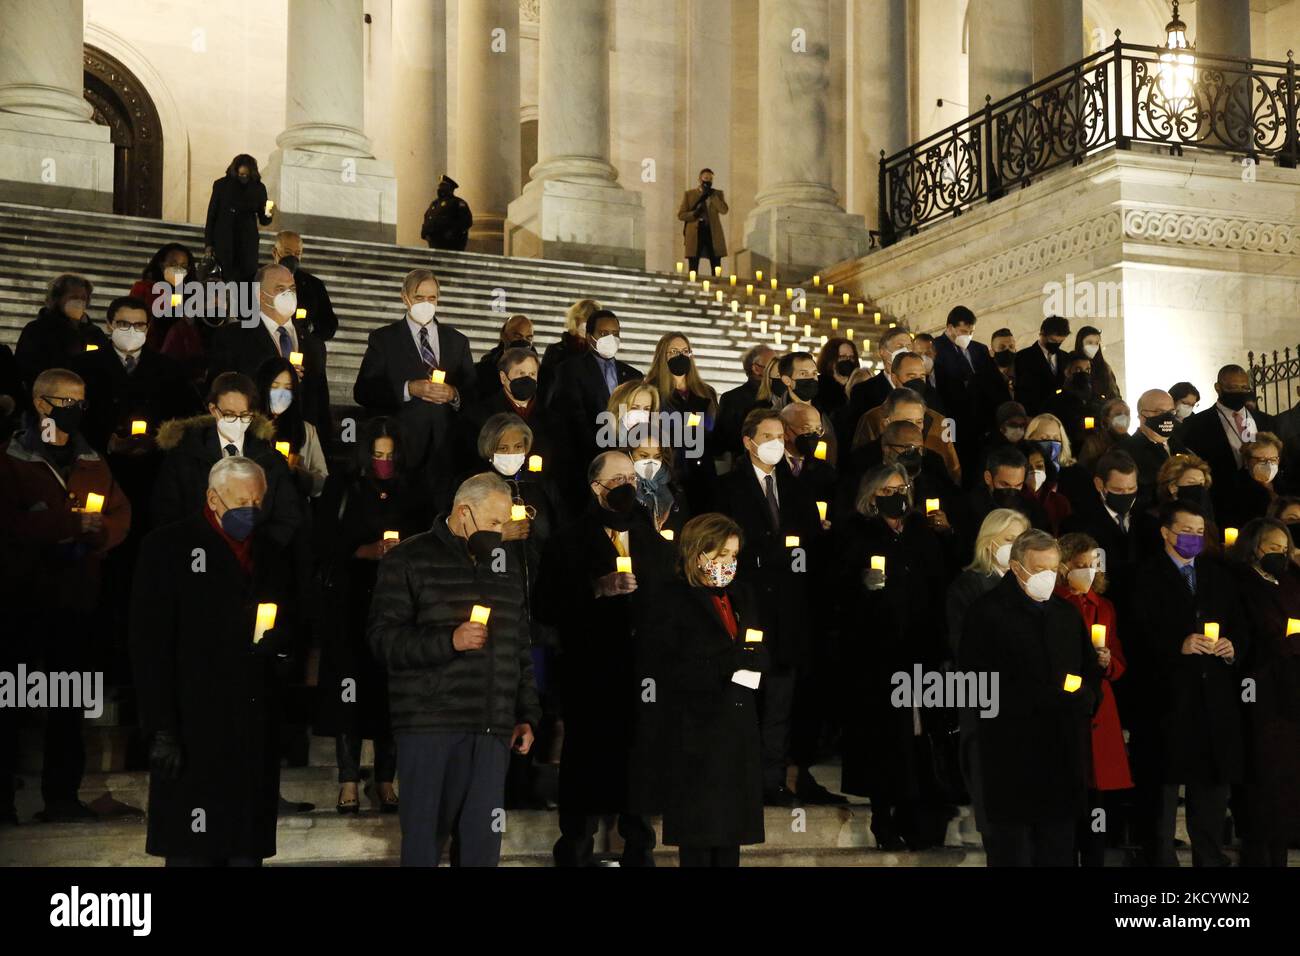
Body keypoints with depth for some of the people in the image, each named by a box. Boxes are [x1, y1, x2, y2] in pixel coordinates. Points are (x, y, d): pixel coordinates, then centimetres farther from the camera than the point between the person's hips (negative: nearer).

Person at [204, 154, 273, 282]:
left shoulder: (258, 188, 2)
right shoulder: (221, 185, -1)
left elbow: (263, 221, 5)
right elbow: (211, 215, 3)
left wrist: (268, 215, -19)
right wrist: (208, 243, 0)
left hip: (248, 243, 1)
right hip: (223, 241, -1)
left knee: (247, 278, -4)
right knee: (225, 277, -1)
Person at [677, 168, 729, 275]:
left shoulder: (718, 194, 12)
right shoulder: (688, 194, 10)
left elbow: (724, 210, -5)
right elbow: (681, 215, 7)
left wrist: (712, 195, -8)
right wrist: (694, 214, -11)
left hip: (713, 233, 1)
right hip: (695, 232, -1)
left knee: (716, 271, -3)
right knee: (693, 270, -5)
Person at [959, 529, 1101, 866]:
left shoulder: (1067, 614, 17)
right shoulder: (987, 613, -3)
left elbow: (1092, 672, 22)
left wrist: (1083, 697, -1)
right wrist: (1042, 700, -15)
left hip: (1063, 753, 5)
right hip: (1011, 754, -5)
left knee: (1058, 850, 8)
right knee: (1011, 850, 0)